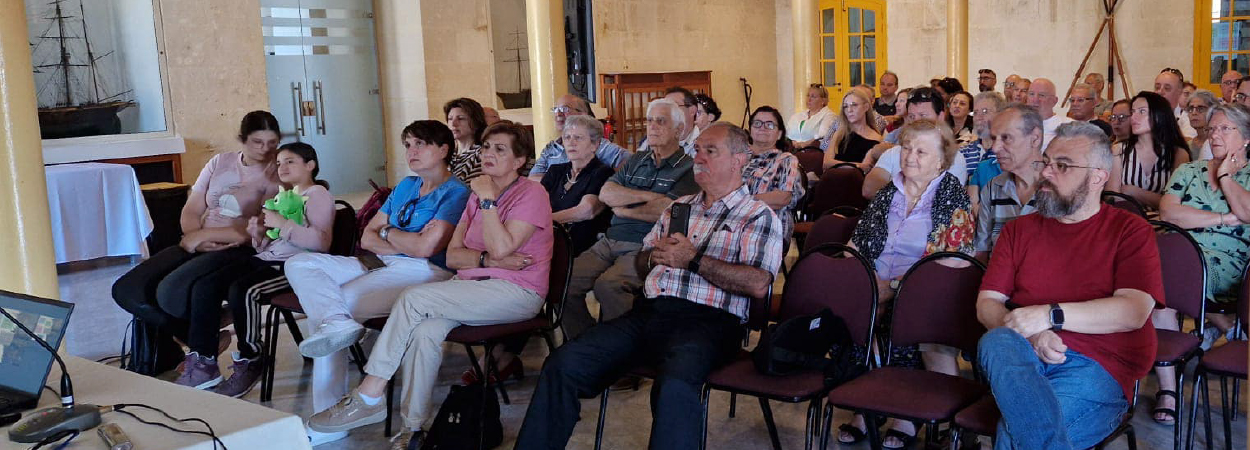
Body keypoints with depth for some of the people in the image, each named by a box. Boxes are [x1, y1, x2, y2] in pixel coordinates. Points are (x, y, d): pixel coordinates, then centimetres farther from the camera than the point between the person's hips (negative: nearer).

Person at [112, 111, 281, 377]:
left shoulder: (276, 175, -3)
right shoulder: (220, 163, 15)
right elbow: (190, 212, 13)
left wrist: (202, 235, -9)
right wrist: (197, 240, -9)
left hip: (242, 252, -7)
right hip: (201, 247, 7)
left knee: (171, 291, -30)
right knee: (126, 290, -9)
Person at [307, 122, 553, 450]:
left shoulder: (531, 193, -3)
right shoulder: (477, 195, 20)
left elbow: (500, 249, -18)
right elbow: (452, 256, 10)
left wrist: (486, 199, -12)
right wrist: (487, 259, -8)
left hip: (517, 292, -6)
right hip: (472, 285, 6)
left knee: (414, 298, -24)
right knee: (425, 330, -27)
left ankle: (368, 398, -18)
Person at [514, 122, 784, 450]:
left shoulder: (758, 217, 7)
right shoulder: (678, 208, 27)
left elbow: (758, 284, -9)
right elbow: (643, 260, 31)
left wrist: (693, 259, -7)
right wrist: (657, 255, 7)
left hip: (706, 321, -6)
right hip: (648, 312, 6)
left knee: (674, 387, -40)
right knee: (562, 364, -16)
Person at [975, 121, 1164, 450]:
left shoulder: (1131, 231, 9)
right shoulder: (1018, 230, 19)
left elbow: (1134, 311, -7)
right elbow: (986, 305, 9)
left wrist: (1049, 315, -15)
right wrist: (1032, 335, -12)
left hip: (1099, 366, -4)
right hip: (1026, 356, 4)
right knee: (996, 343, -36)